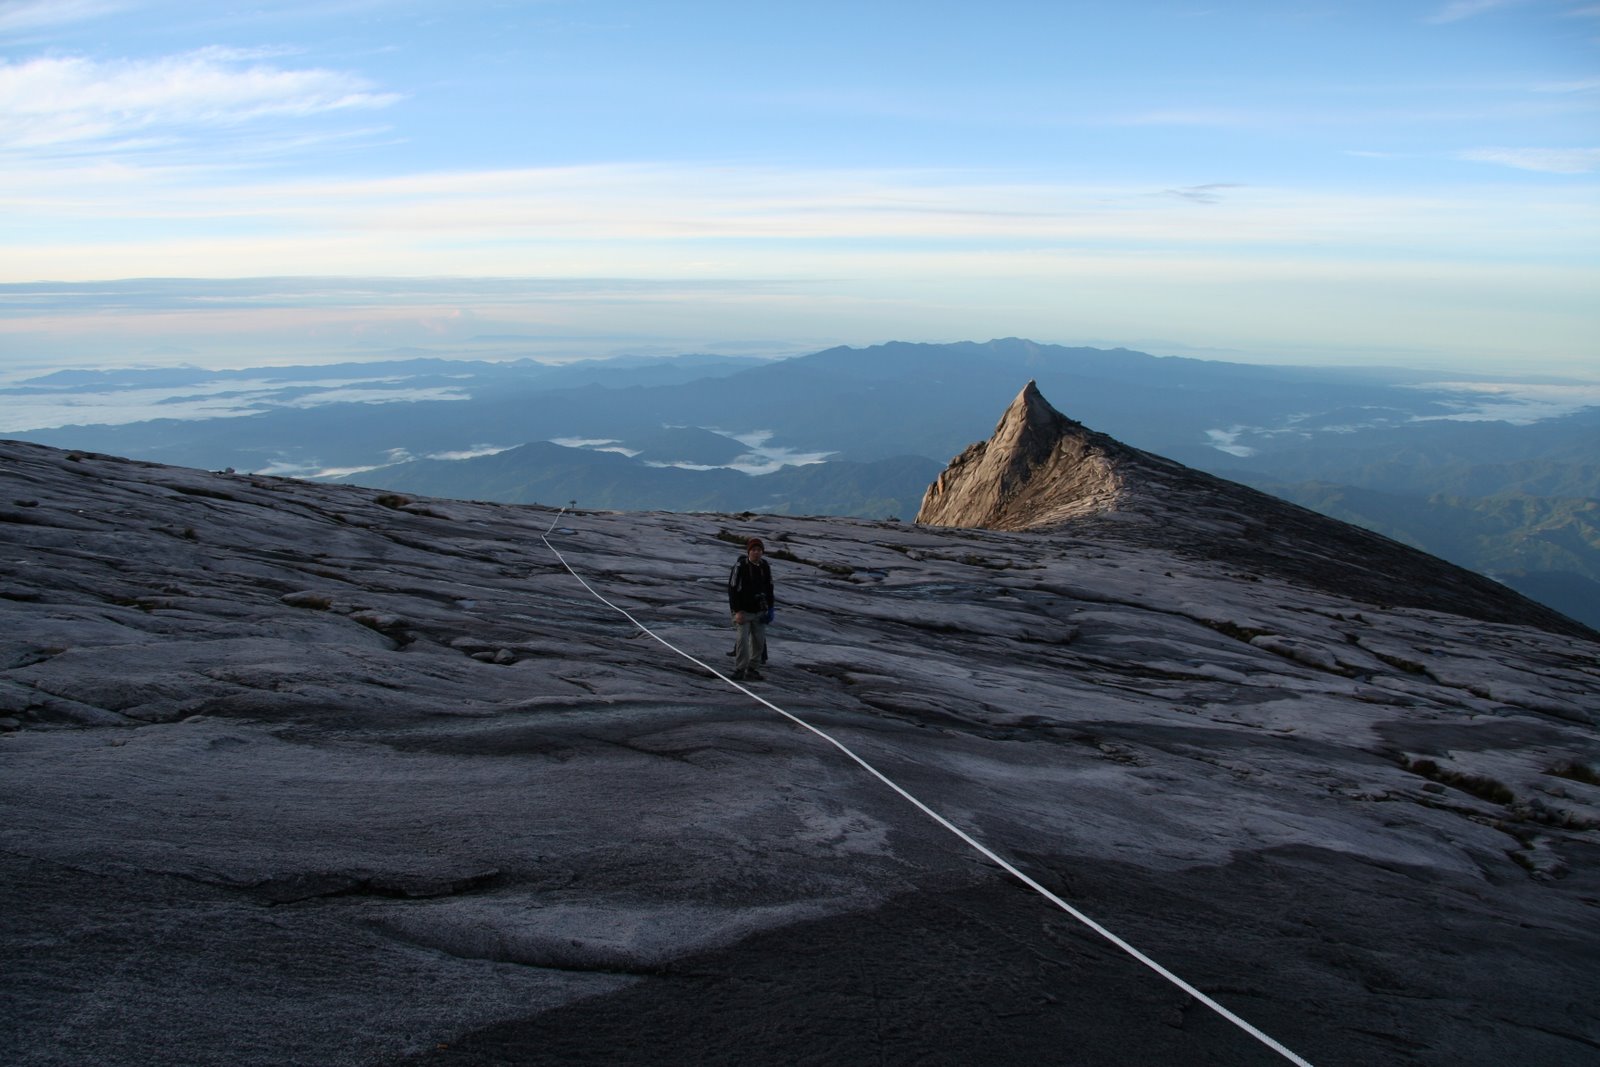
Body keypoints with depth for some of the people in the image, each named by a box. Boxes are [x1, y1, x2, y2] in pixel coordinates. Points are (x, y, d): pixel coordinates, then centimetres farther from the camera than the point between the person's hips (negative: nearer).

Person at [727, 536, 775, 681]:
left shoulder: (765, 567, 3)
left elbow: (769, 588, 14)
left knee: (759, 640, 7)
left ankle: (752, 668, 19)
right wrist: (737, 611, -17)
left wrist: (770, 608, 9)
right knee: (743, 639, -11)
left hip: (759, 611, 5)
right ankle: (739, 670, -4)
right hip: (744, 611, -5)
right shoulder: (740, 566, -13)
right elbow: (733, 589, -13)